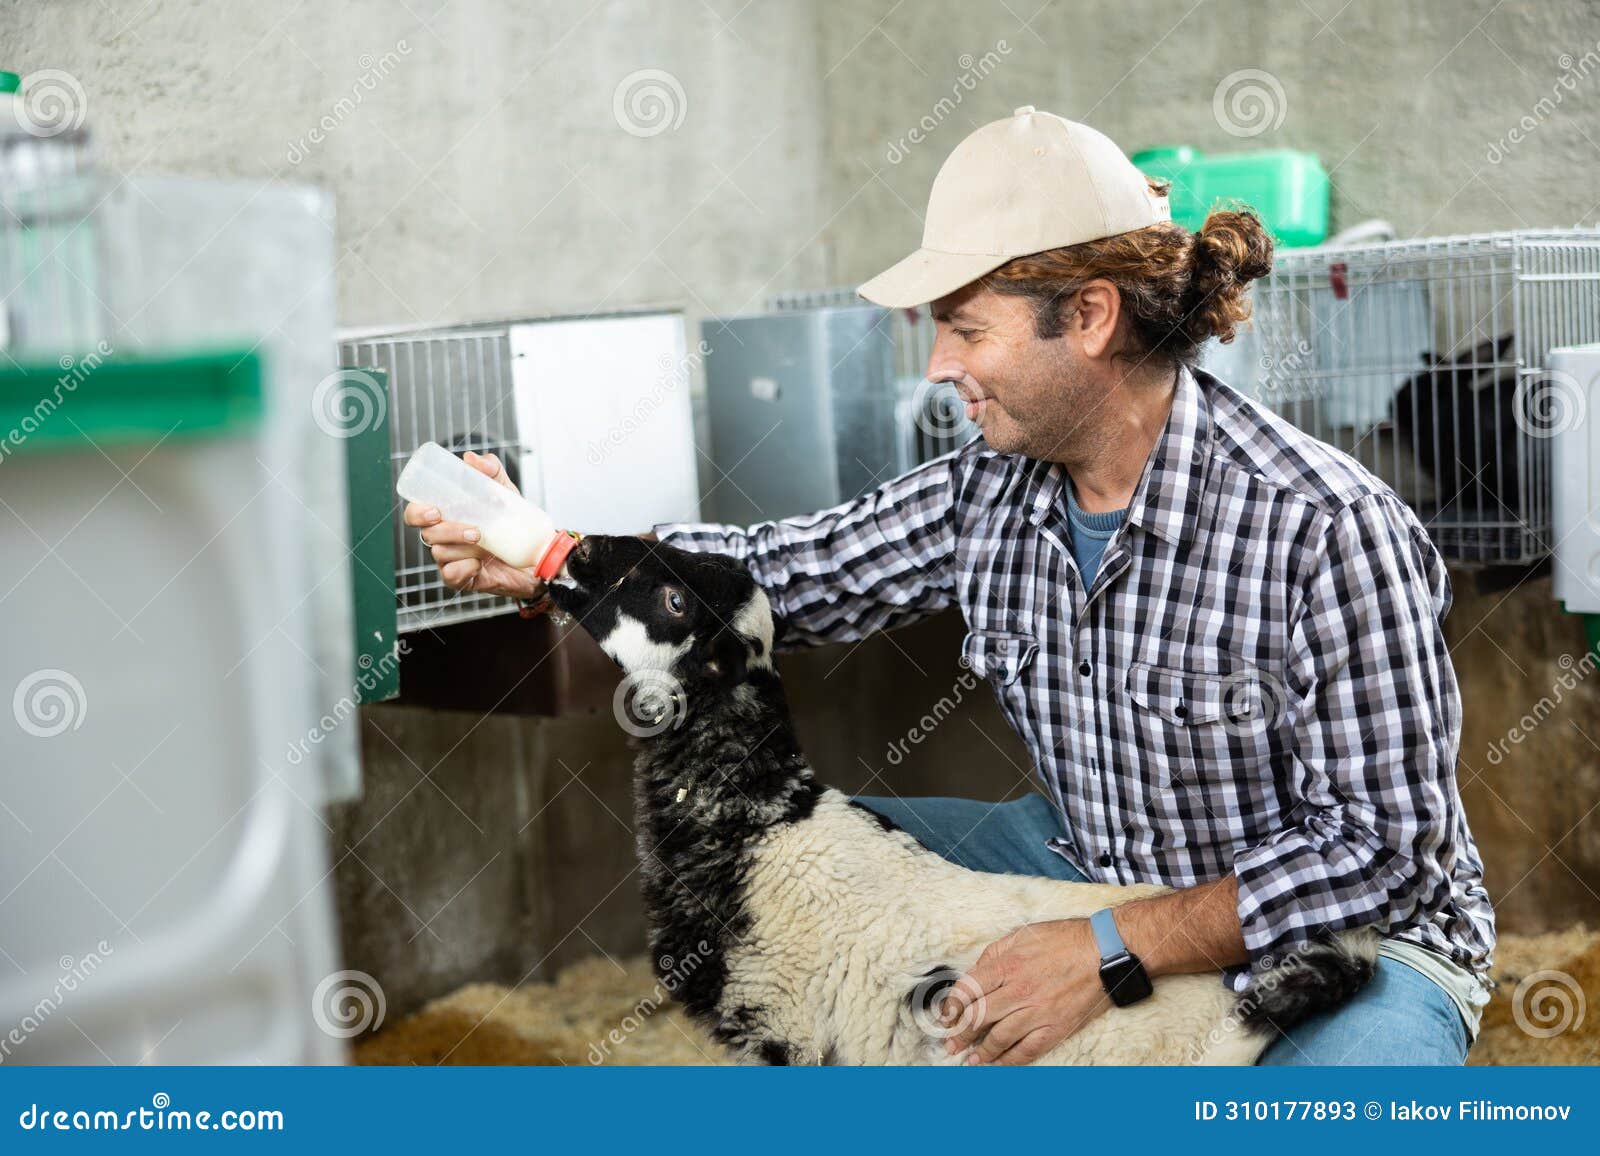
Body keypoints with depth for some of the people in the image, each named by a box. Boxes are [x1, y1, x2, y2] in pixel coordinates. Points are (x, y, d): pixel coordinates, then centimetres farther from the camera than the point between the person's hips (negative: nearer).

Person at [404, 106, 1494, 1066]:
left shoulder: (1324, 528, -27)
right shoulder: (993, 490, -6)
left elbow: (1379, 843, -24)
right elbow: (792, 572, 4)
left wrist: (1112, 952, -29)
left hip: (1351, 936, -6)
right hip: (1098, 870, 6)